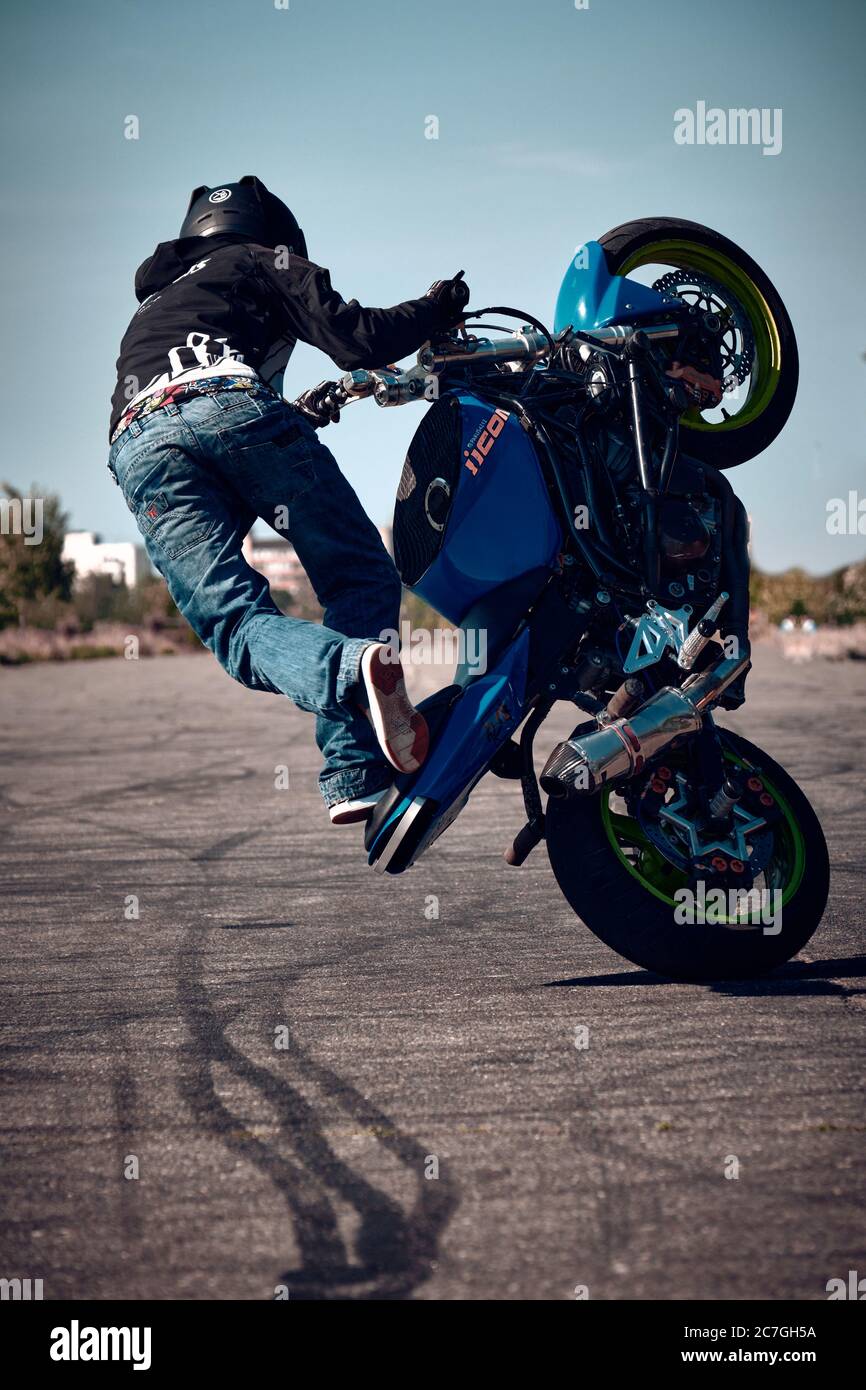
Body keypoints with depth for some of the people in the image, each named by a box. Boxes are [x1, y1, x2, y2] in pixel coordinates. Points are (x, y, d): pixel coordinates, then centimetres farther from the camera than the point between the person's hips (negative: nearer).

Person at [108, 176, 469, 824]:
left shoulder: (150, 308, 45)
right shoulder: (262, 260, 27)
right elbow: (357, 339, 12)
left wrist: (296, 413, 53)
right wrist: (435, 308, 29)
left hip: (136, 445, 4)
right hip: (234, 407, -4)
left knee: (237, 623, -8)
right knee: (362, 577, 3)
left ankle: (351, 670, -41)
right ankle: (356, 772, -18)